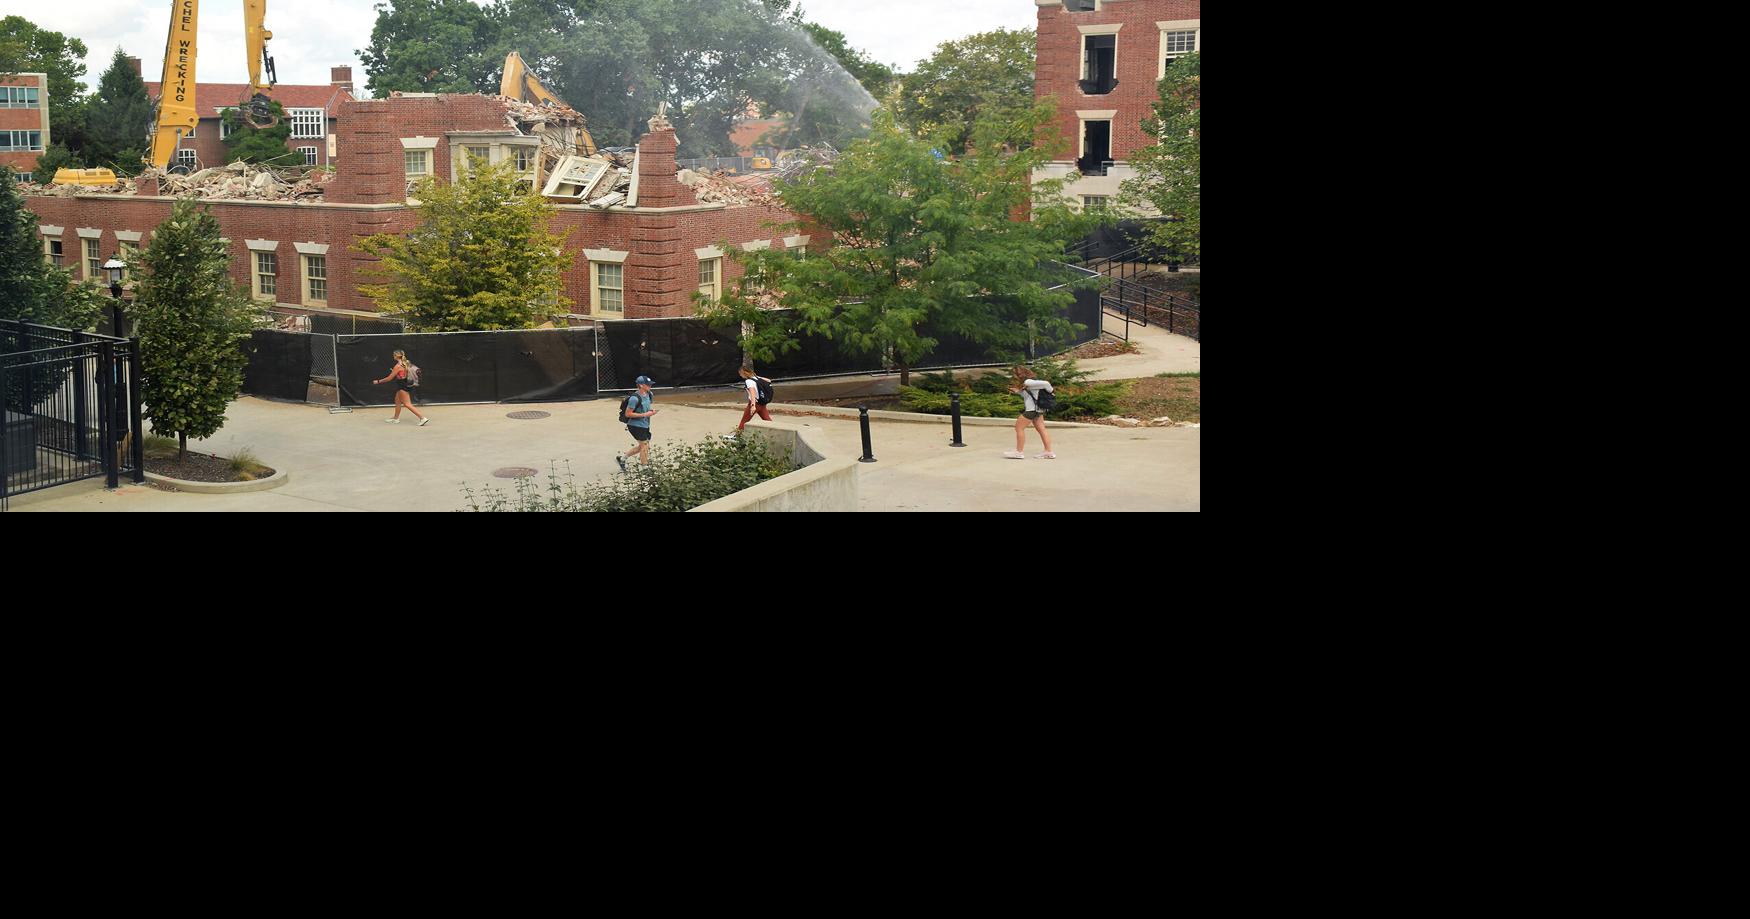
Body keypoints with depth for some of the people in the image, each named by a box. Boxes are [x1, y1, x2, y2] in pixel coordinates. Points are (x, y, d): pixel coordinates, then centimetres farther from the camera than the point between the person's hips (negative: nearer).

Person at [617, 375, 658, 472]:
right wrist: (644, 414, -22)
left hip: (644, 425, 9)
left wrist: (651, 411, -1)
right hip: (636, 425, -9)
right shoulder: (635, 398, -21)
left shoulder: (648, 395, 6)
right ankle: (645, 468, 11)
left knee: (642, 446, 15)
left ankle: (621, 457, 30)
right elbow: (628, 414, -20)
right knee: (644, 444, -2)